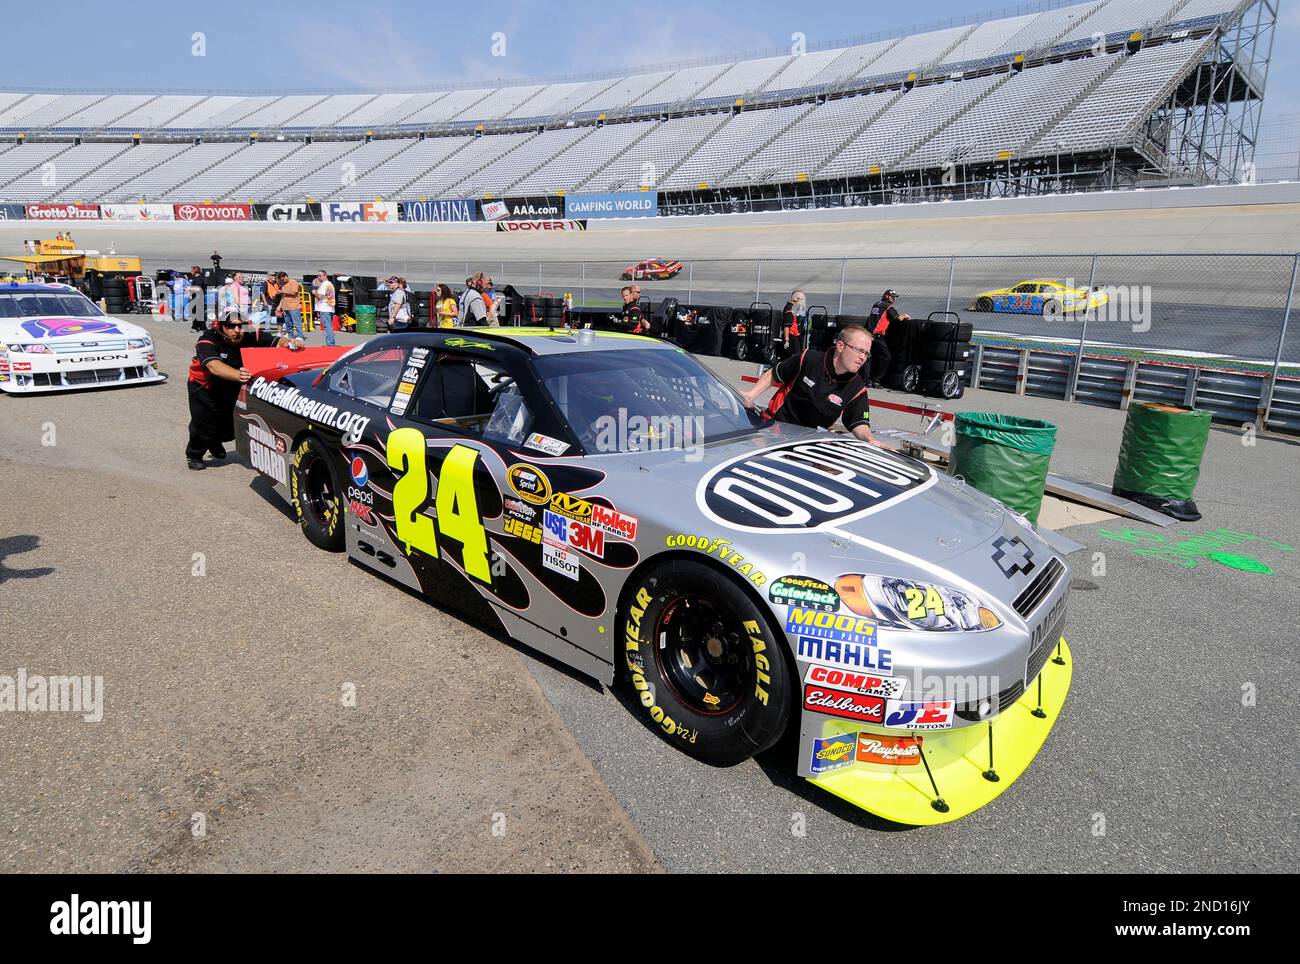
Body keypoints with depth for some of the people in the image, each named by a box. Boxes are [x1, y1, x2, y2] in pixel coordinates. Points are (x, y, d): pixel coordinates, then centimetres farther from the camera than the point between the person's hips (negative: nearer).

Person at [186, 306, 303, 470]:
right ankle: (193, 455, 25)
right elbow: (214, 366, -46)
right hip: (204, 388, -4)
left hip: (233, 388, 4)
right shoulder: (207, 341, -28)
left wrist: (290, 342, -51)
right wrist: (238, 375, -65)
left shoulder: (251, 338, -19)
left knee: (232, 428, 8)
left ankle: (215, 441, 46)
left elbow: (277, 342, -26)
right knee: (204, 424, -8)